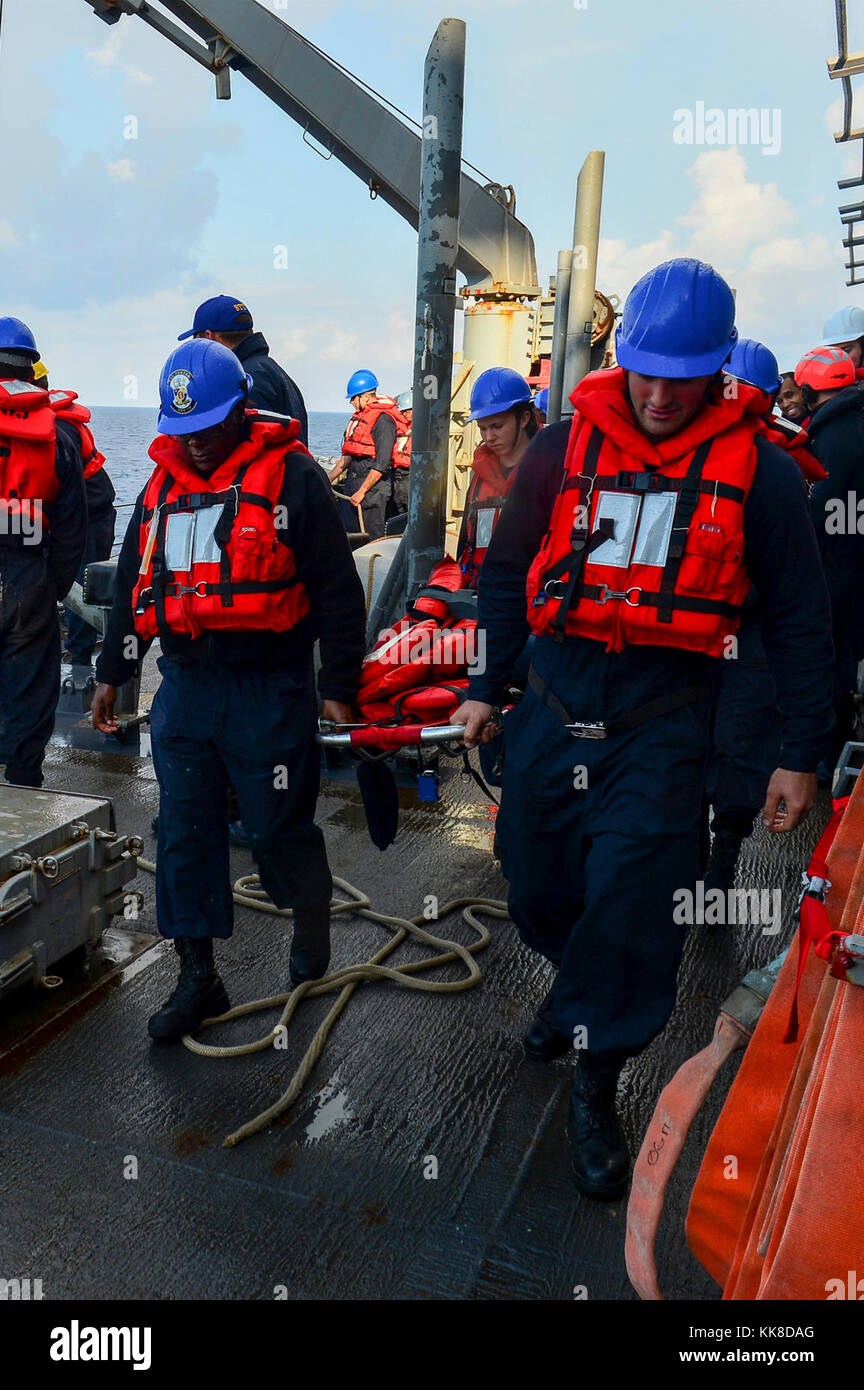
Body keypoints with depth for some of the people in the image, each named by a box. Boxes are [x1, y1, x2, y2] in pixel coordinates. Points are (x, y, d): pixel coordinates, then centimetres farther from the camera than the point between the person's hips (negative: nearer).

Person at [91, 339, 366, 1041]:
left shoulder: (291, 475, -6)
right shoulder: (164, 479, 11)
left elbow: (337, 590, -5)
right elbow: (134, 581, 21)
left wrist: (339, 687, -6)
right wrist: (112, 672, 23)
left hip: (270, 693, -5)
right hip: (184, 688, 5)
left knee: (280, 829, 5)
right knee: (184, 833, 6)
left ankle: (313, 913, 36)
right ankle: (198, 978, 19)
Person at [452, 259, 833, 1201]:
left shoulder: (755, 469, -4)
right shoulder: (563, 450, 1)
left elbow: (797, 621, 2)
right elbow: (505, 575, 11)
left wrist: (799, 755, 2)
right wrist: (486, 687, 10)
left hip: (662, 725, -2)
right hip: (553, 708, 3)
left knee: (631, 908, -5)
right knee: (537, 887, 15)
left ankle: (596, 1087, 19)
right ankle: (574, 983, 49)